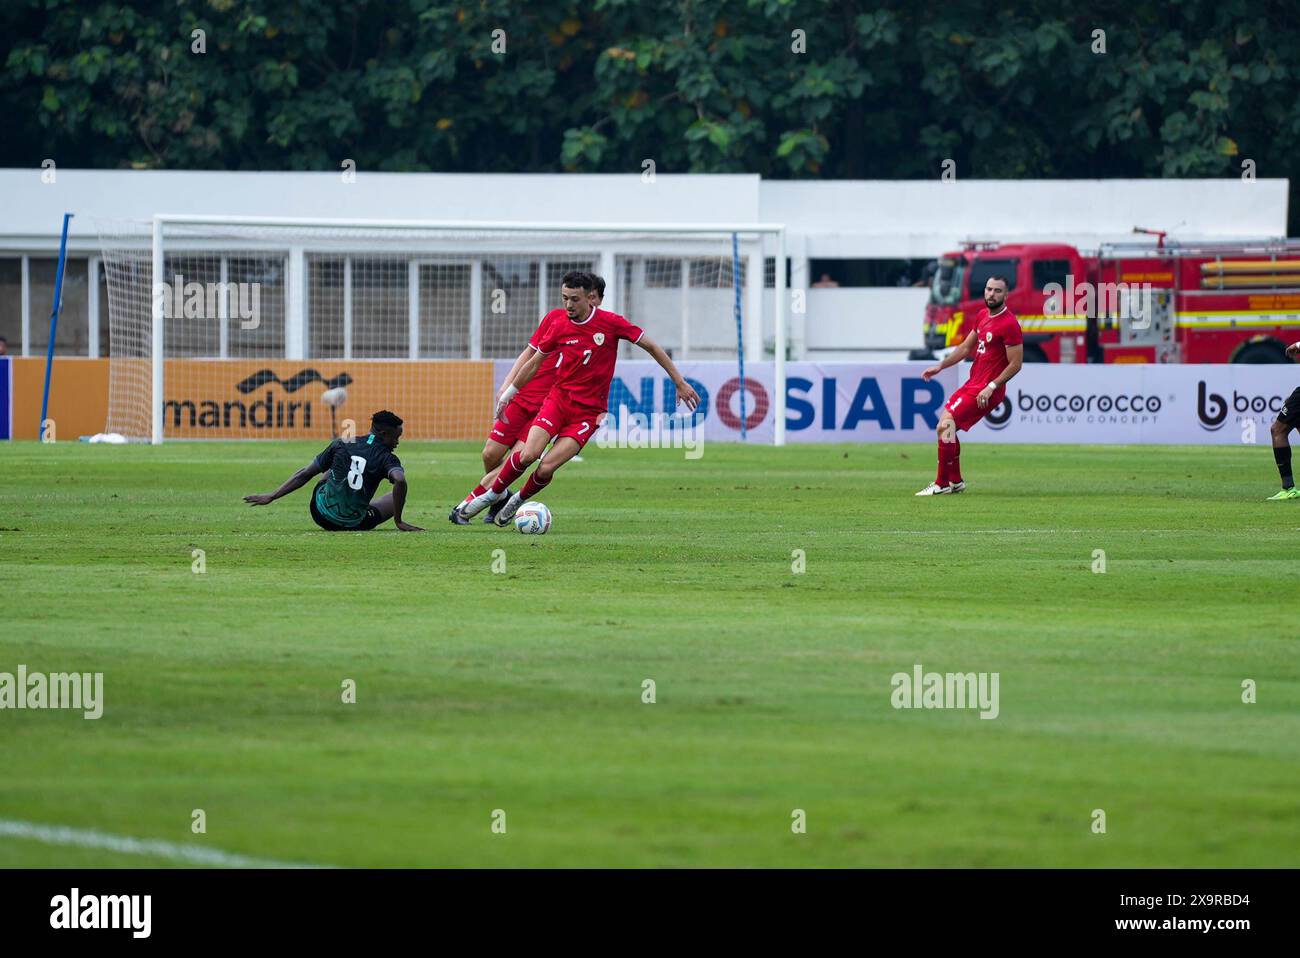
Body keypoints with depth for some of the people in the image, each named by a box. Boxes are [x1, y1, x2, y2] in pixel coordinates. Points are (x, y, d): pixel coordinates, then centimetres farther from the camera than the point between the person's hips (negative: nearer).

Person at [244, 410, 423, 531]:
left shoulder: (342, 445, 1)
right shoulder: (387, 459, -10)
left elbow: (304, 474, 4)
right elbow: (400, 481, -32)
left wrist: (272, 496, 11)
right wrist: (398, 521, -22)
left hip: (321, 516, 3)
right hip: (356, 524, -3)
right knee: (398, 497, 14)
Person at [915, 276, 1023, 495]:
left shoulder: (1009, 325, -17)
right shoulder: (982, 316, 10)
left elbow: (1016, 364, -17)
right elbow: (966, 348, 21)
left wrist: (991, 387, -22)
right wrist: (940, 367, 15)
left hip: (985, 391, -9)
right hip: (972, 384, 9)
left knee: (945, 426, -14)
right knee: (945, 426, 14)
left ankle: (942, 484, -5)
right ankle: (955, 481, 25)